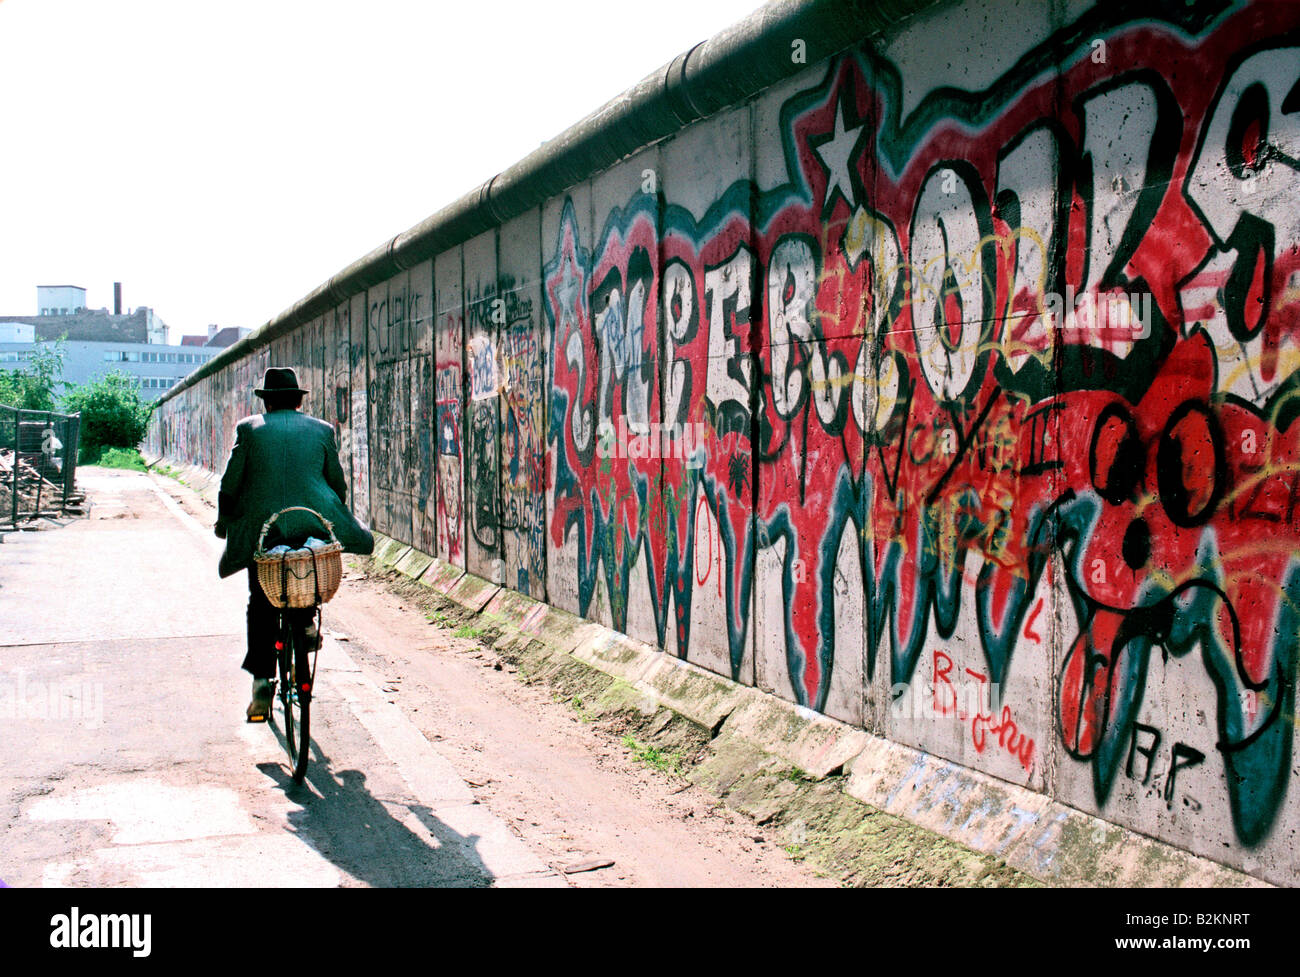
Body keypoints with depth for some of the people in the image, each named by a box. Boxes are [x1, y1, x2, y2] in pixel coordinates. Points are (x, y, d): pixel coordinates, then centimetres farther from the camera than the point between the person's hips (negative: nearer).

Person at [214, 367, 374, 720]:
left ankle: (262, 682, 2)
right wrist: (331, 518, 27)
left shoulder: (249, 429, 5)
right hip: (314, 525, 0)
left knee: (260, 607, 9)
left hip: (262, 527, 0)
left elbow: (230, 485, 4)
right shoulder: (321, 430, 9)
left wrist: (224, 523, 18)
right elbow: (338, 484, 11)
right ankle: (305, 621, 21)